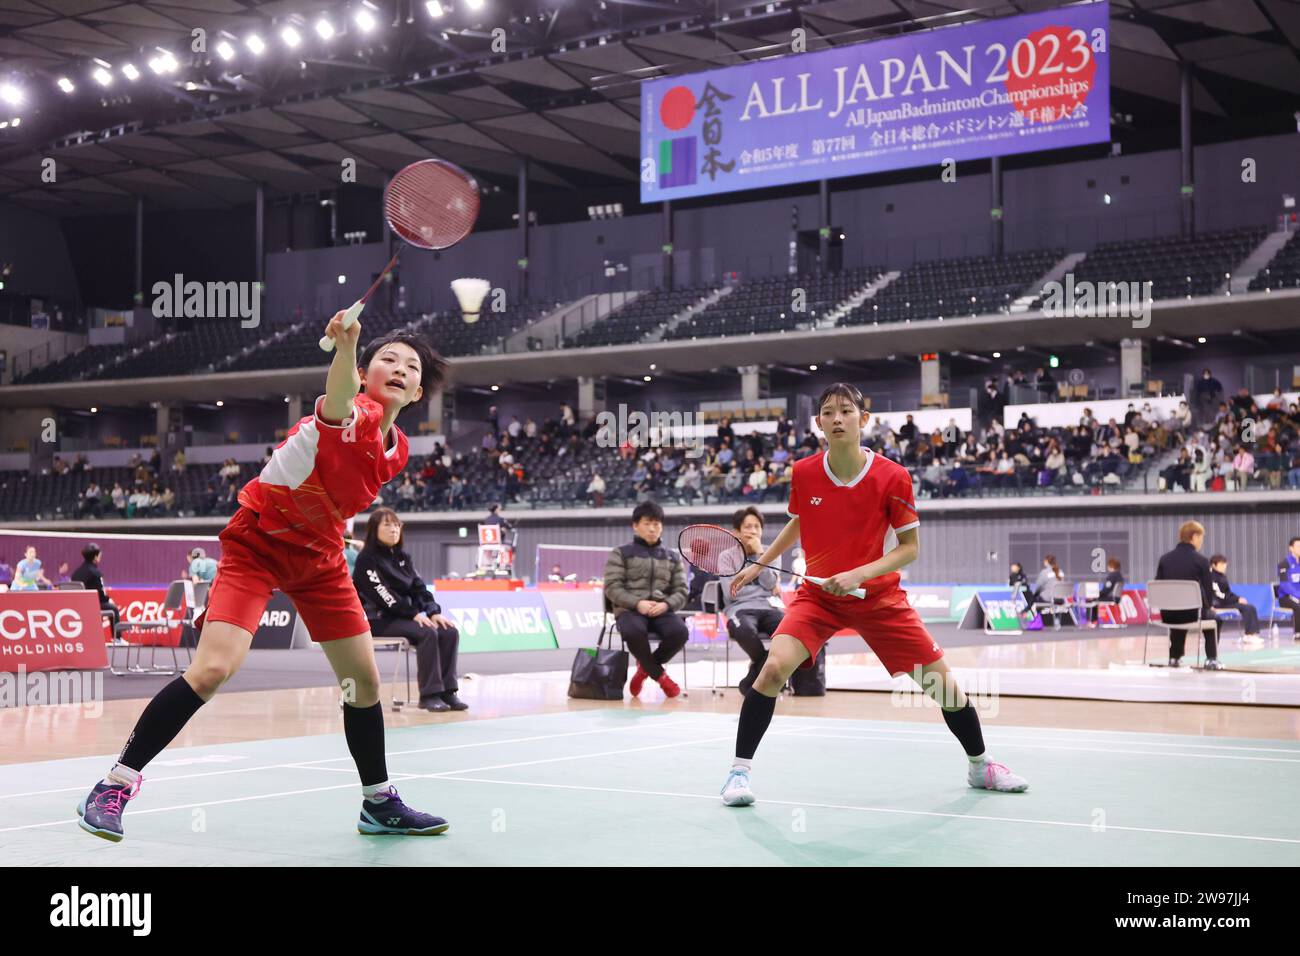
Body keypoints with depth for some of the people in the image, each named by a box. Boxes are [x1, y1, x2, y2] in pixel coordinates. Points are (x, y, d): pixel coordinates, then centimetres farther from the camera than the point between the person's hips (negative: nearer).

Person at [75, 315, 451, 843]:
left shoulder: (395, 450, 0)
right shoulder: (352, 416, -23)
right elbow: (338, 400, -51)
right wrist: (346, 345, -71)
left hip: (319, 555, 8)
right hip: (256, 543, -7)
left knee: (364, 680, 7)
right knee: (214, 666, -23)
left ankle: (380, 803, 26)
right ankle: (115, 786, -10)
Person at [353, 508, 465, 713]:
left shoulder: (402, 557, 15)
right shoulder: (367, 559, -7)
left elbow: (419, 587, 8)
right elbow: (383, 594, -18)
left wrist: (433, 611, -9)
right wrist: (414, 614, -23)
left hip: (404, 616, 7)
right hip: (378, 620, -7)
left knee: (449, 632, -14)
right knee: (427, 633, -30)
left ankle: (447, 691, -14)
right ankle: (429, 695, -26)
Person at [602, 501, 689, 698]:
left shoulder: (672, 557, 17)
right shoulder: (621, 553, 8)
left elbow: (681, 591, 11)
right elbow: (612, 587, -1)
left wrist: (666, 605, -11)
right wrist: (637, 603, -16)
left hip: (661, 610, 3)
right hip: (629, 609, -3)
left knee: (680, 632, -31)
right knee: (634, 632, -39)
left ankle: (645, 667, -2)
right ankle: (660, 675, -12)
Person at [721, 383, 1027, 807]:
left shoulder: (893, 478, -15)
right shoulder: (803, 473, -7)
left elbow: (910, 547, -9)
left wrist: (858, 574, -22)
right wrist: (759, 564, 10)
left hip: (878, 596, 0)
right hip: (817, 594, 1)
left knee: (942, 682, 0)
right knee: (774, 667, -24)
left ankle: (980, 765, 26)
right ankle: (740, 770, -12)